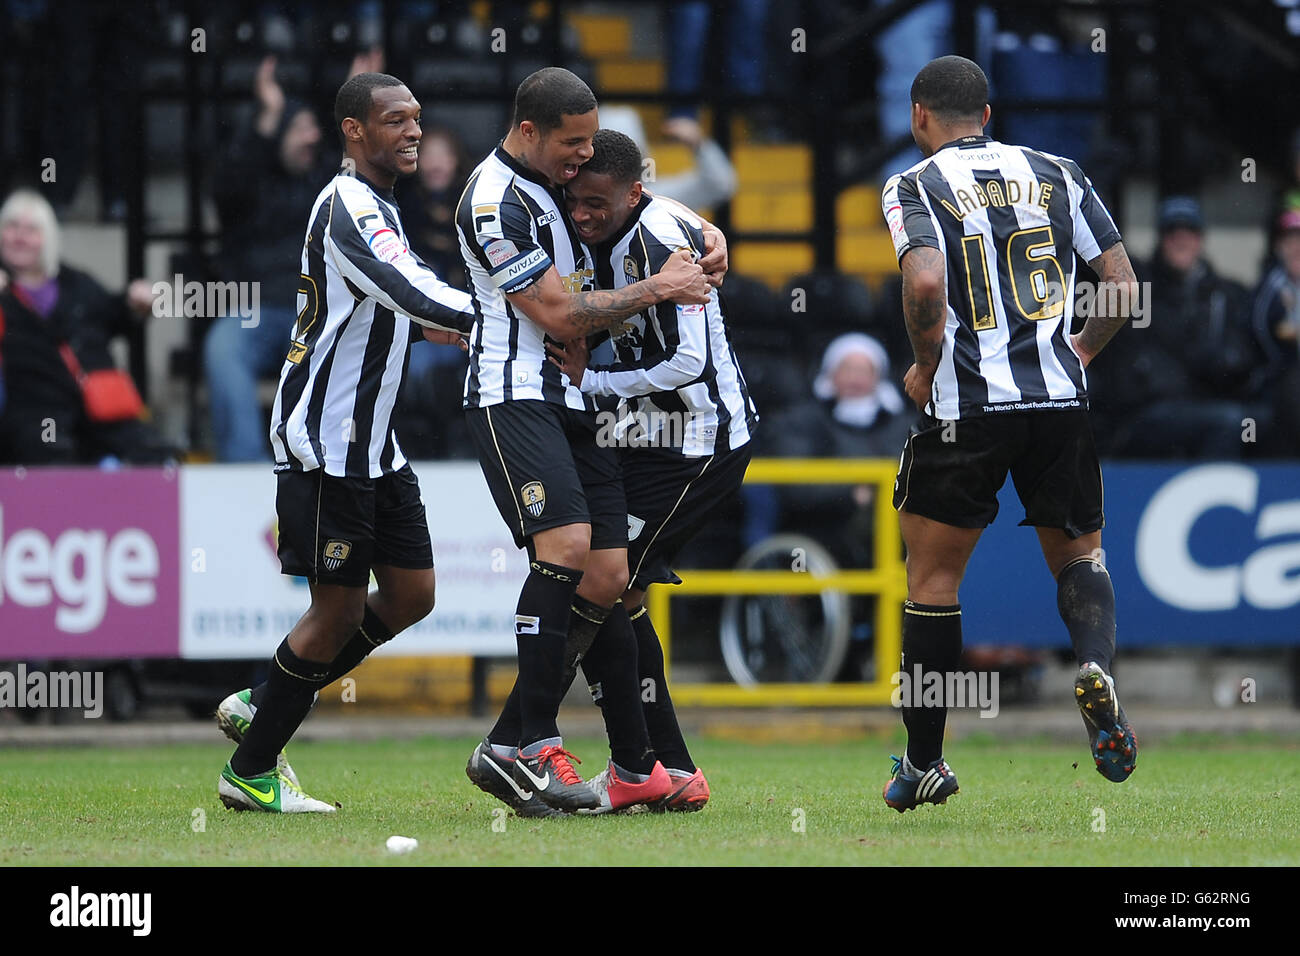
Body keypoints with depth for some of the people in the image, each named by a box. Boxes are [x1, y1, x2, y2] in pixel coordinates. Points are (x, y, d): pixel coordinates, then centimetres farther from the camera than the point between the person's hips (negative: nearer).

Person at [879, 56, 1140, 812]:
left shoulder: (914, 187, -1)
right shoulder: (1056, 175, 9)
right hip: (1061, 397, 3)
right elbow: (1126, 288, 6)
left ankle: (925, 763, 15)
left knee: (933, 579, 10)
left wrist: (926, 365, -3)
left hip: (964, 407, -3)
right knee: (1078, 553, 17)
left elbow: (925, 280, -20)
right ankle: (1096, 664, -15)